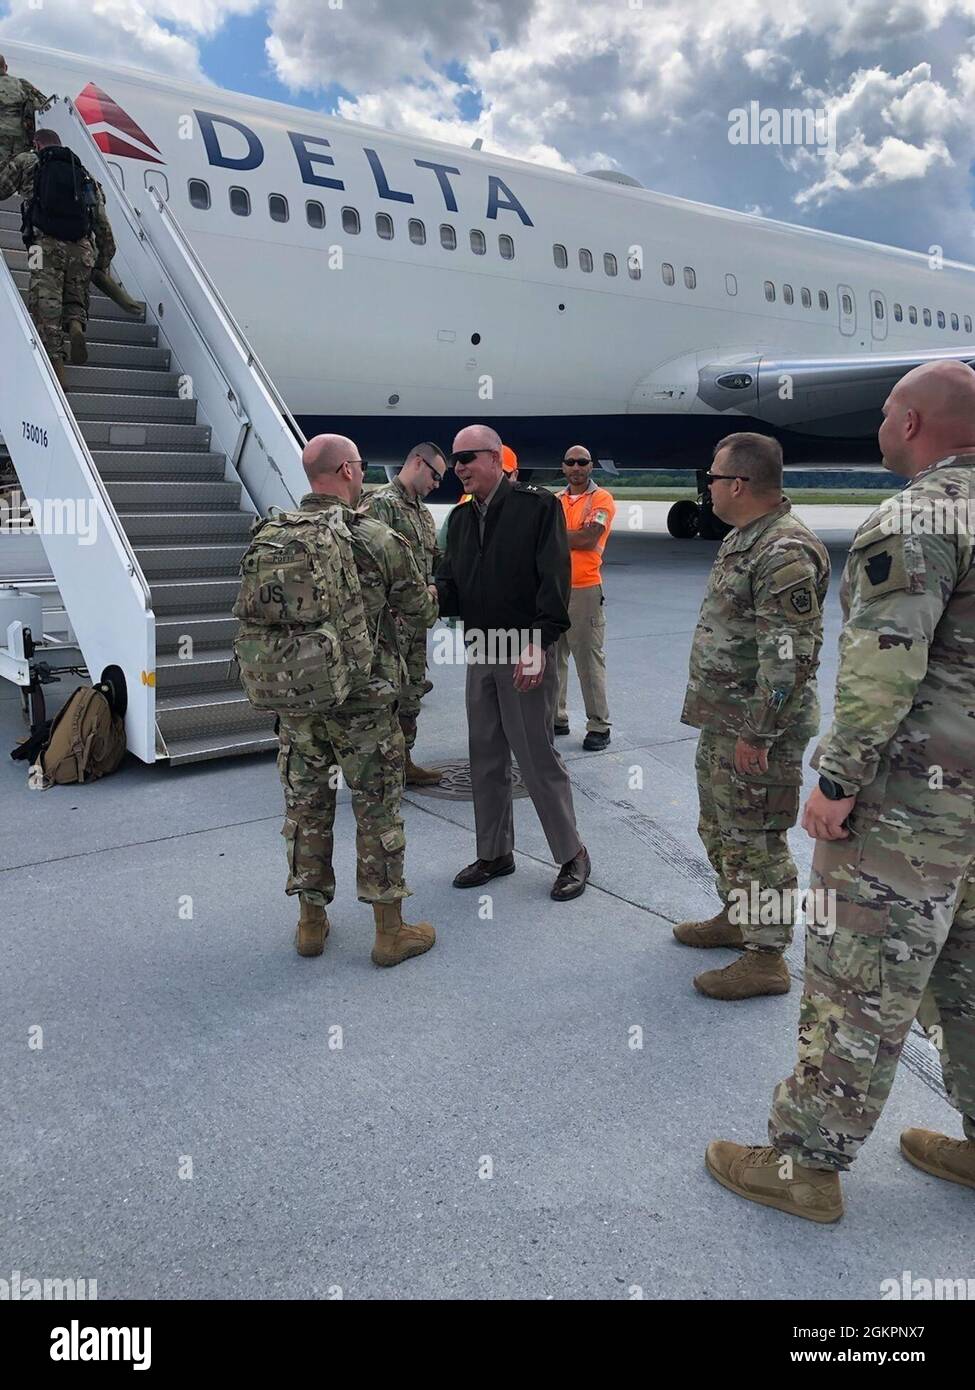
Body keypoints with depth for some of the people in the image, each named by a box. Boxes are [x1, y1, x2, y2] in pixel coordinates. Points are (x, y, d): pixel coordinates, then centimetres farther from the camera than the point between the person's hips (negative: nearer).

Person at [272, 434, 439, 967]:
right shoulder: (378, 538, -12)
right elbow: (422, 611, -1)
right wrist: (430, 591, 21)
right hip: (364, 703, -4)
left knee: (306, 808, 14)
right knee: (378, 812, 7)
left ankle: (311, 924, 27)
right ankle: (390, 932, 17)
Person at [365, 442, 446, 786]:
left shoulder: (423, 511, 19)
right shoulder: (381, 502, -10)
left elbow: (434, 558, 21)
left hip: (417, 617, 9)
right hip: (391, 616, -9)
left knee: (411, 692, 14)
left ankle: (403, 761, 23)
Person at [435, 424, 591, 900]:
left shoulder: (537, 506, -8)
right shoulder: (461, 517, 13)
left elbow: (554, 581, -14)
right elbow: (451, 582, 12)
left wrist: (537, 644, -21)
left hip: (526, 651, -7)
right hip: (480, 650, 7)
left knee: (537, 755, -3)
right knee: (485, 757, 12)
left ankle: (572, 855, 12)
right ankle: (494, 853, 26)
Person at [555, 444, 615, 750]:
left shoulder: (601, 498, -3)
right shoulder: (555, 501, 14)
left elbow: (588, 539, -14)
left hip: (585, 590, -6)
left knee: (589, 658, -3)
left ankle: (599, 725, 4)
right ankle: (556, 717, 22)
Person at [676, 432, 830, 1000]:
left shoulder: (785, 553, -22)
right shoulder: (743, 537, 12)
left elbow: (789, 656, -25)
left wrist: (757, 734, -23)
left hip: (758, 725, -11)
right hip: (723, 717, 11)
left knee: (756, 840, -1)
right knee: (719, 826, 22)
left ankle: (766, 958, 12)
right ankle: (737, 917, 39)